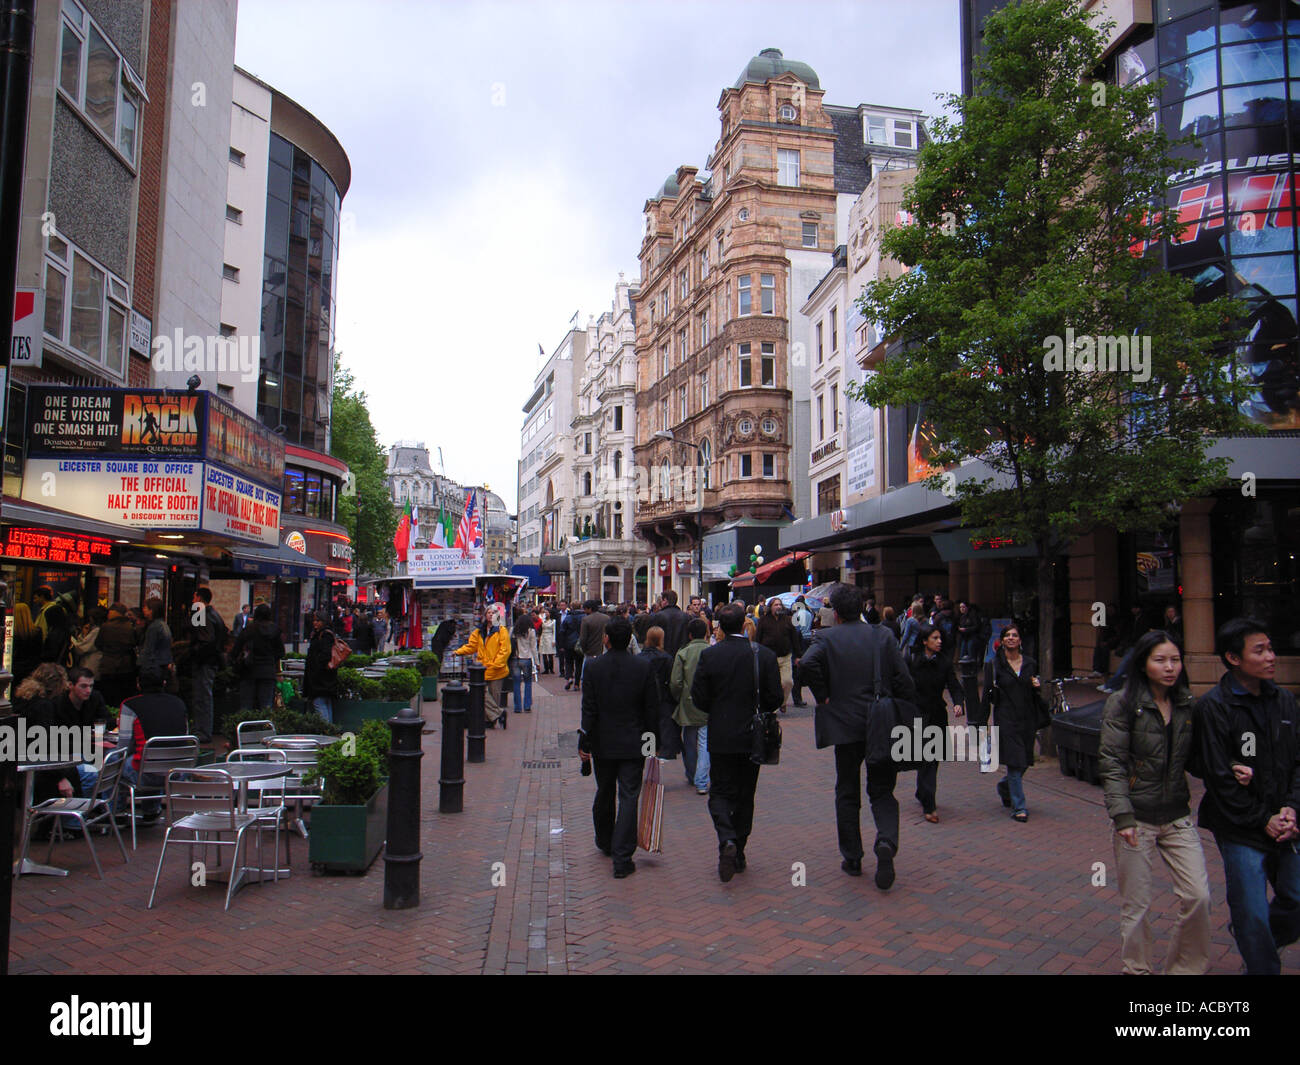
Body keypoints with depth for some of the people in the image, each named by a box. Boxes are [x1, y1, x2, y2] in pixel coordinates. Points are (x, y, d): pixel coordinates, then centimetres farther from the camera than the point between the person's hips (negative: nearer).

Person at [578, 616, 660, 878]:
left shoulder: (592, 666, -10)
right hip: (633, 744, -1)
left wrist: (583, 742, -2)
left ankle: (605, 844, 39)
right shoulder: (644, 667, -8)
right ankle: (622, 860, -1)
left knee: (604, 795, 19)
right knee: (628, 798, 1)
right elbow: (652, 709, -4)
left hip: (602, 744, 1)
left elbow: (588, 709, -9)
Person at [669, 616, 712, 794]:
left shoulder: (682, 654, -7)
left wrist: (678, 700, 9)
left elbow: (675, 683, -8)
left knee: (689, 744, 16)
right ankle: (701, 782, -3)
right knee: (705, 744, 2)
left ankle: (691, 777, 31)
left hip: (688, 706, 0)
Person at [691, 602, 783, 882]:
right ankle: (738, 853, 21)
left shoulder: (708, 655, -10)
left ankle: (727, 841, -16)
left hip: (721, 737, -1)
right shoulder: (764, 654, -9)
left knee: (720, 793, 8)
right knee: (745, 795, 15)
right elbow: (775, 698, -7)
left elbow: (699, 698, -8)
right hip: (752, 736, 1)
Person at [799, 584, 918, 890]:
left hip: (845, 725, -1)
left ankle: (852, 858, 17)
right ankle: (886, 841, -14)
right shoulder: (883, 636, 1)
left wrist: (823, 697, -11)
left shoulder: (826, 638, -5)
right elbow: (904, 680, -3)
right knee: (882, 791, 11)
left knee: (847, 793, 13)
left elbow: (808, 663, -25)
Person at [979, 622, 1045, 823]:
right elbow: (987, 696, -2)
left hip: (1027, 719, 4)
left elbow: (1035, 694, 19)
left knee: (1024, 763, 9)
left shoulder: (1030, 664, 8)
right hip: (1006, 720, -4)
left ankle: (1004, 787, 38)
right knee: (1015, 763, -7)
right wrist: (982, 724, -5)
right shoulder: (994, 665, -2)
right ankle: (1019, 807, 2)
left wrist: (1037, 686, -5)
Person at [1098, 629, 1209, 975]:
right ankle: (1137, 969, 24)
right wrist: (1122, 815, -20)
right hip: (1137, 817, -4)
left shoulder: (1186, 704, 5)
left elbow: (1192, 758, 13)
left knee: (1199, 896, -2)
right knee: (1136, 906, 4)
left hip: (1178, 817, 4)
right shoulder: (1123, 704, -9)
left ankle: (1187, 967, 19)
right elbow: (1112, 764, -12)